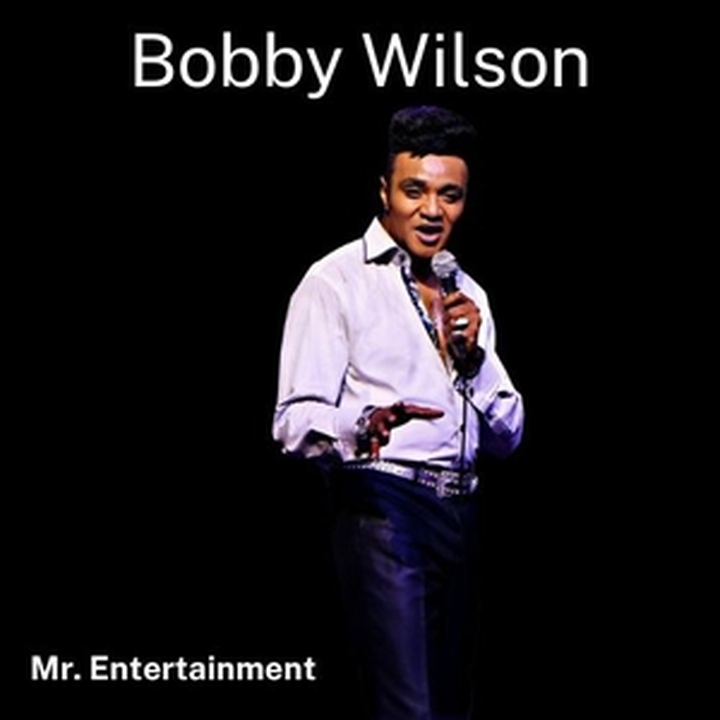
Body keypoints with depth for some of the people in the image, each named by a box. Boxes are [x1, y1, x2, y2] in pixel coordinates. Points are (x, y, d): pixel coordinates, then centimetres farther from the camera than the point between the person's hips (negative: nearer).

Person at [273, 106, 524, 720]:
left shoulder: (467, 295, 19)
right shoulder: (337, 281, -3)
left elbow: (507, 438, 16)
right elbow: (294, 422, -12)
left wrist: (472, 357, -1)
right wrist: (363, 426, -32)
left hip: (460, 513, 7)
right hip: (384, 507, -7)